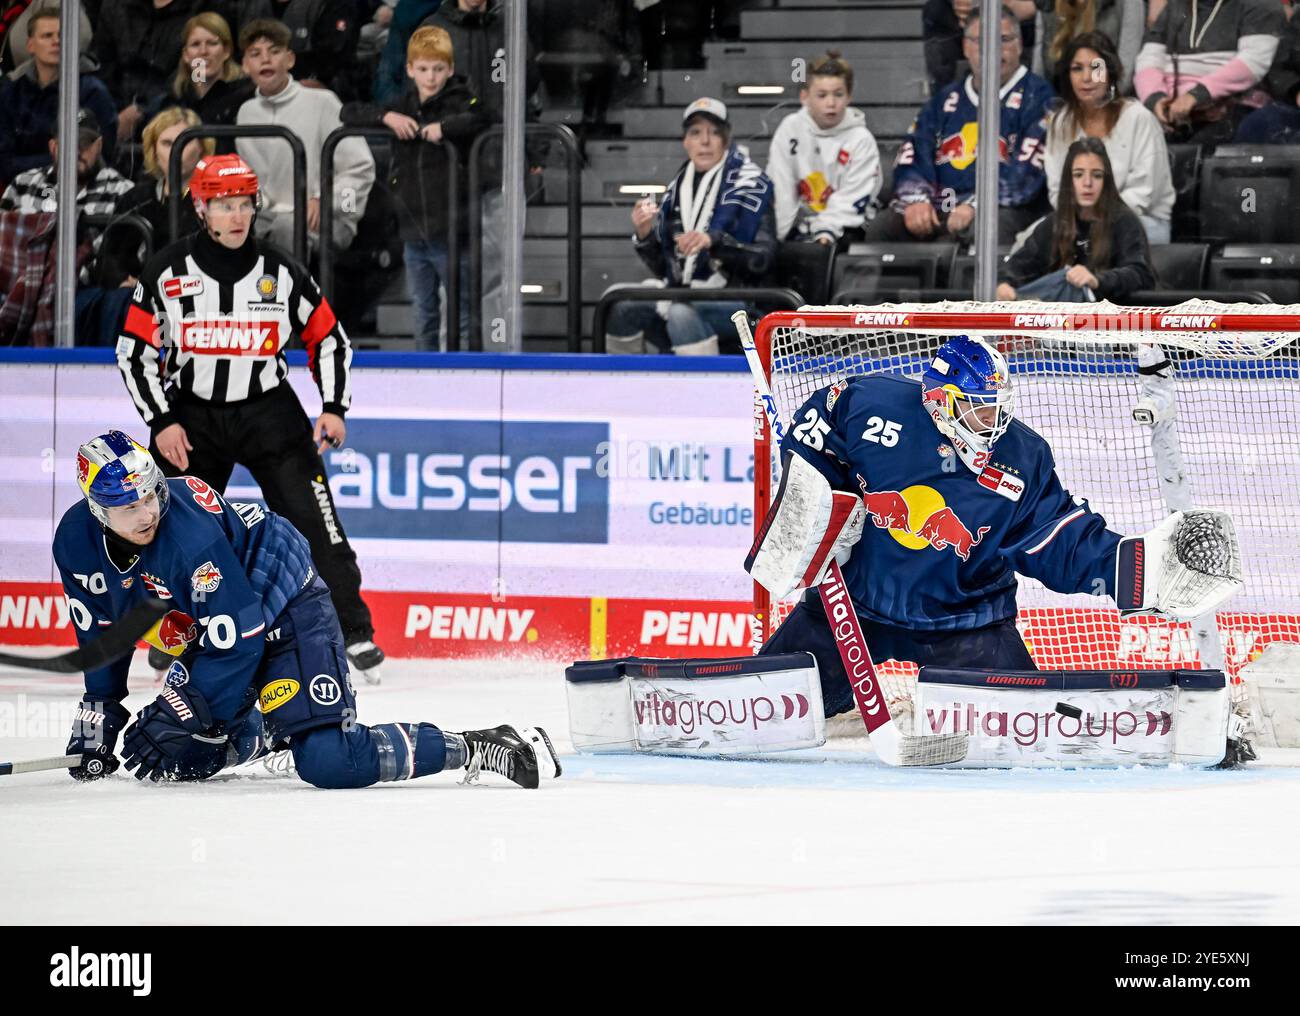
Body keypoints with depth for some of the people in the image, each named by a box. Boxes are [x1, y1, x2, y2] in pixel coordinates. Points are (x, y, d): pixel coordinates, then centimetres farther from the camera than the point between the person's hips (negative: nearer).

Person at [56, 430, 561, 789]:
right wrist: (98, 713, 6)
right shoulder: (77, 541, -10)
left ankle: (479, 749, -16)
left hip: (286, 611, -9)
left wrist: (179, 713, -25)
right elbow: (100, 630, 6)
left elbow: (238, 640, -28)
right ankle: (267, 735, 32)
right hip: (205, 633, 9)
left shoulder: (191, 535, -33)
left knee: (330, 762, -25)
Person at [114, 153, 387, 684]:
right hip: (192, 415, 0)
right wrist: (161, 423, -9)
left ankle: (355, 634, -4)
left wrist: (334, 408, -1)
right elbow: (135, 350, -3)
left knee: (312, 519, -9)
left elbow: (328, 337, 8)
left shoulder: (280, 271, -3)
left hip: (268, 410, 0)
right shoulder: (168, 272, -6)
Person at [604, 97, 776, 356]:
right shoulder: (678, 188, 15)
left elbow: (763, 258, -12)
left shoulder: (749, 183, -2)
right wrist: (644, 236, -3)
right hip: (681, 294, 5)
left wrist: (714, 242, -27)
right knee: (622, 308, -22)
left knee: (681, 314, -36)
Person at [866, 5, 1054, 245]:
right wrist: (916, 200, -8)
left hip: (1005, 209, -5)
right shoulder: (946, 100, 21)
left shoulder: (1036, 96, 3)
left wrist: (975, 206, -20)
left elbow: (1027, 170, -9)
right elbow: (912, 155, 14)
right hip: (939, 206, 5)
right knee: (880, 229, -19)